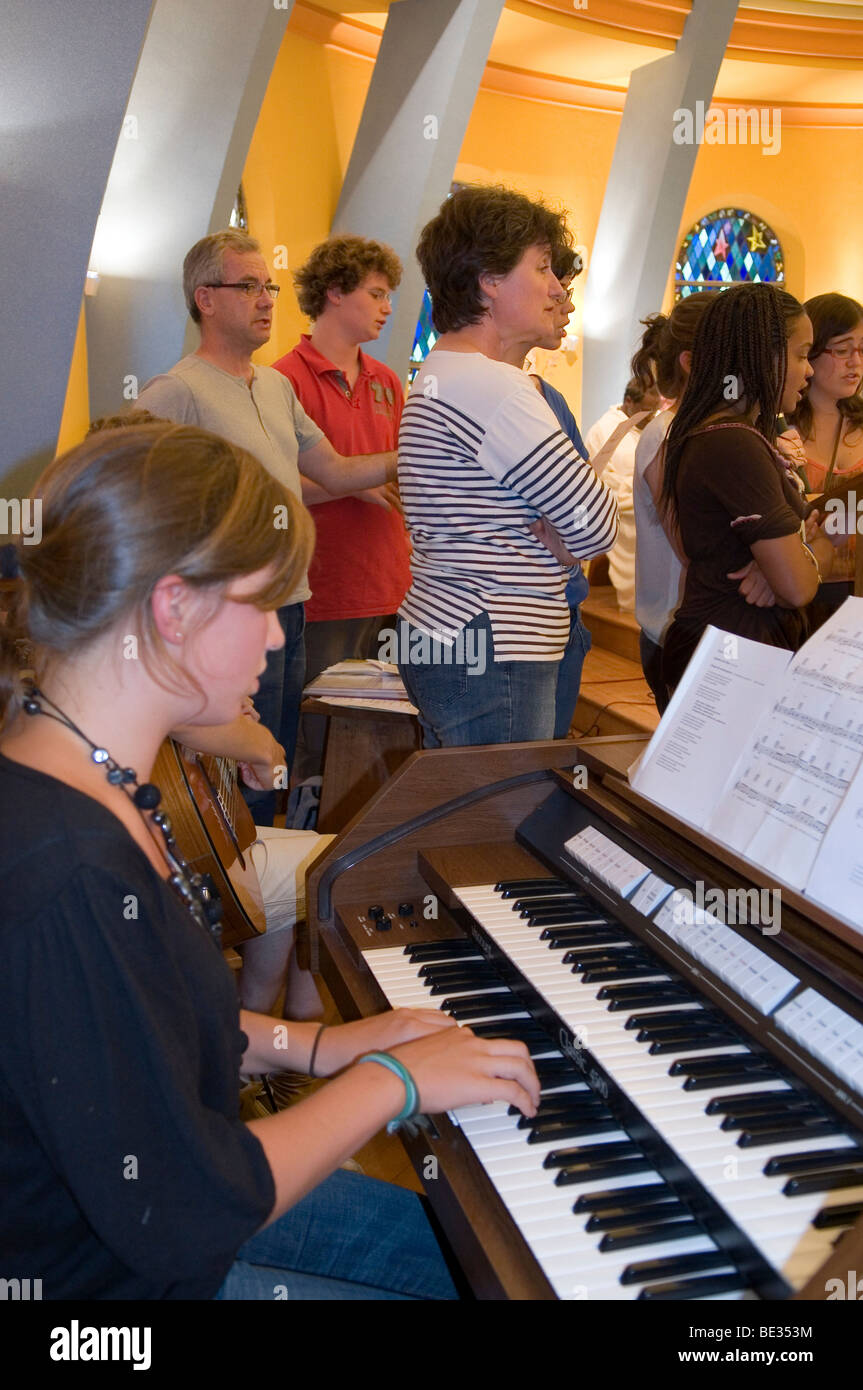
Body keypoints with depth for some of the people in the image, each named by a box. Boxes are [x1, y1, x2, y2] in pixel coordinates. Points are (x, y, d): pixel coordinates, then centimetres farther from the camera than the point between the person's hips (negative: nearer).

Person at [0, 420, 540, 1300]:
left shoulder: (85, 784, -2)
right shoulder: (73, 879, -35)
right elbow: (179, 1215, -28)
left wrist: (313, 1047, 2)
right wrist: (392, 1079, -17)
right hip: (126, 1277, -9)